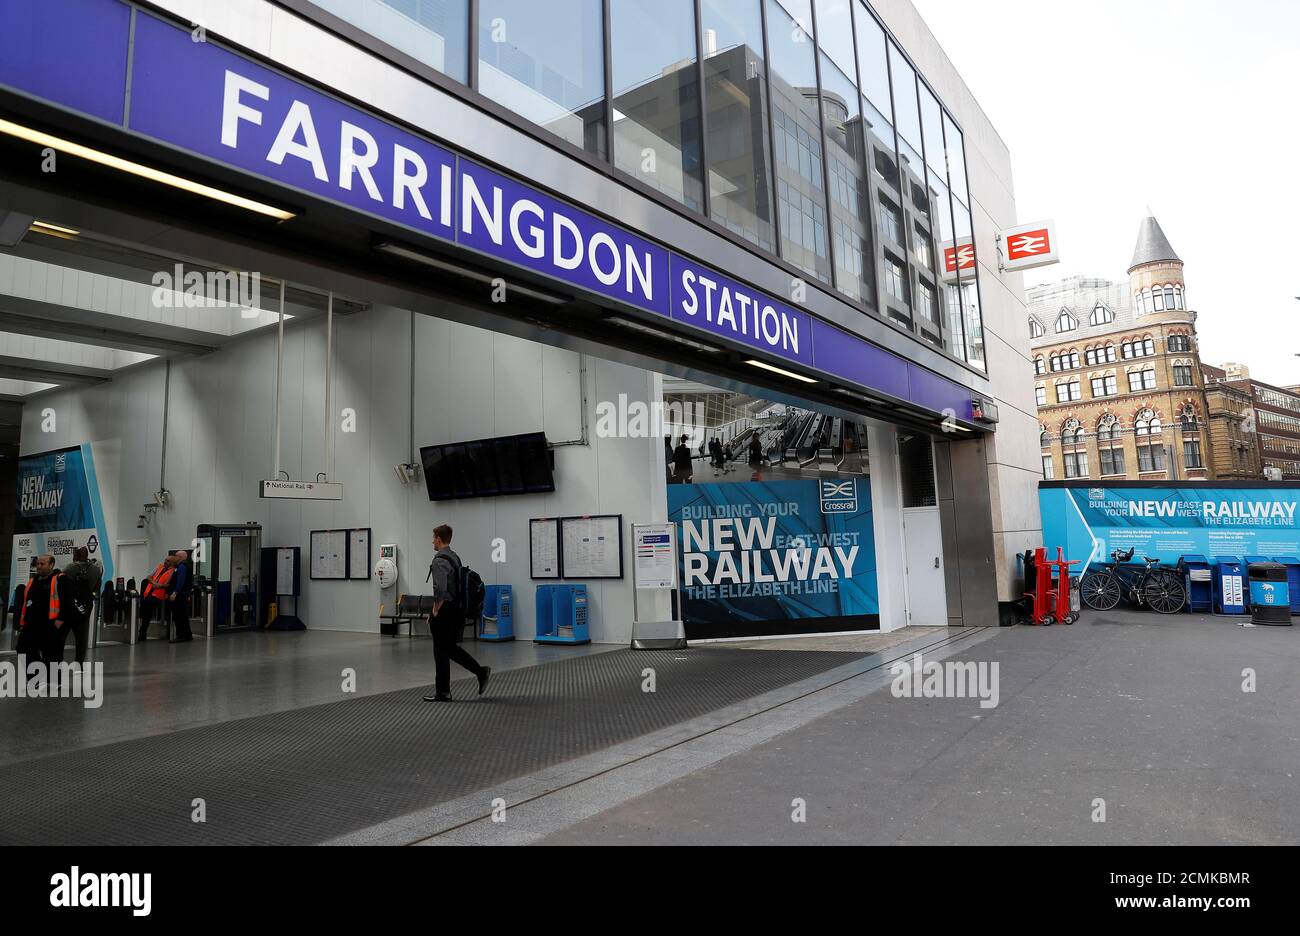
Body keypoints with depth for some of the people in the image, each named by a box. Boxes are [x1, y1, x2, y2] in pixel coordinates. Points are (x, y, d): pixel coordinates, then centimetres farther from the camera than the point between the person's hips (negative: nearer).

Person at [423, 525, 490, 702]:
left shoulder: (439, 560, -18)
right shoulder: (455, 558, 13)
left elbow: (440, 589, -28)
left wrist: (435, 611, -15)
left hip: (444, 612, -9)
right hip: (457, 609, 9)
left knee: (441, 652, 1)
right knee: (451, 648, 17)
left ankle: (442, 693, 8)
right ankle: (481, 671, 8)